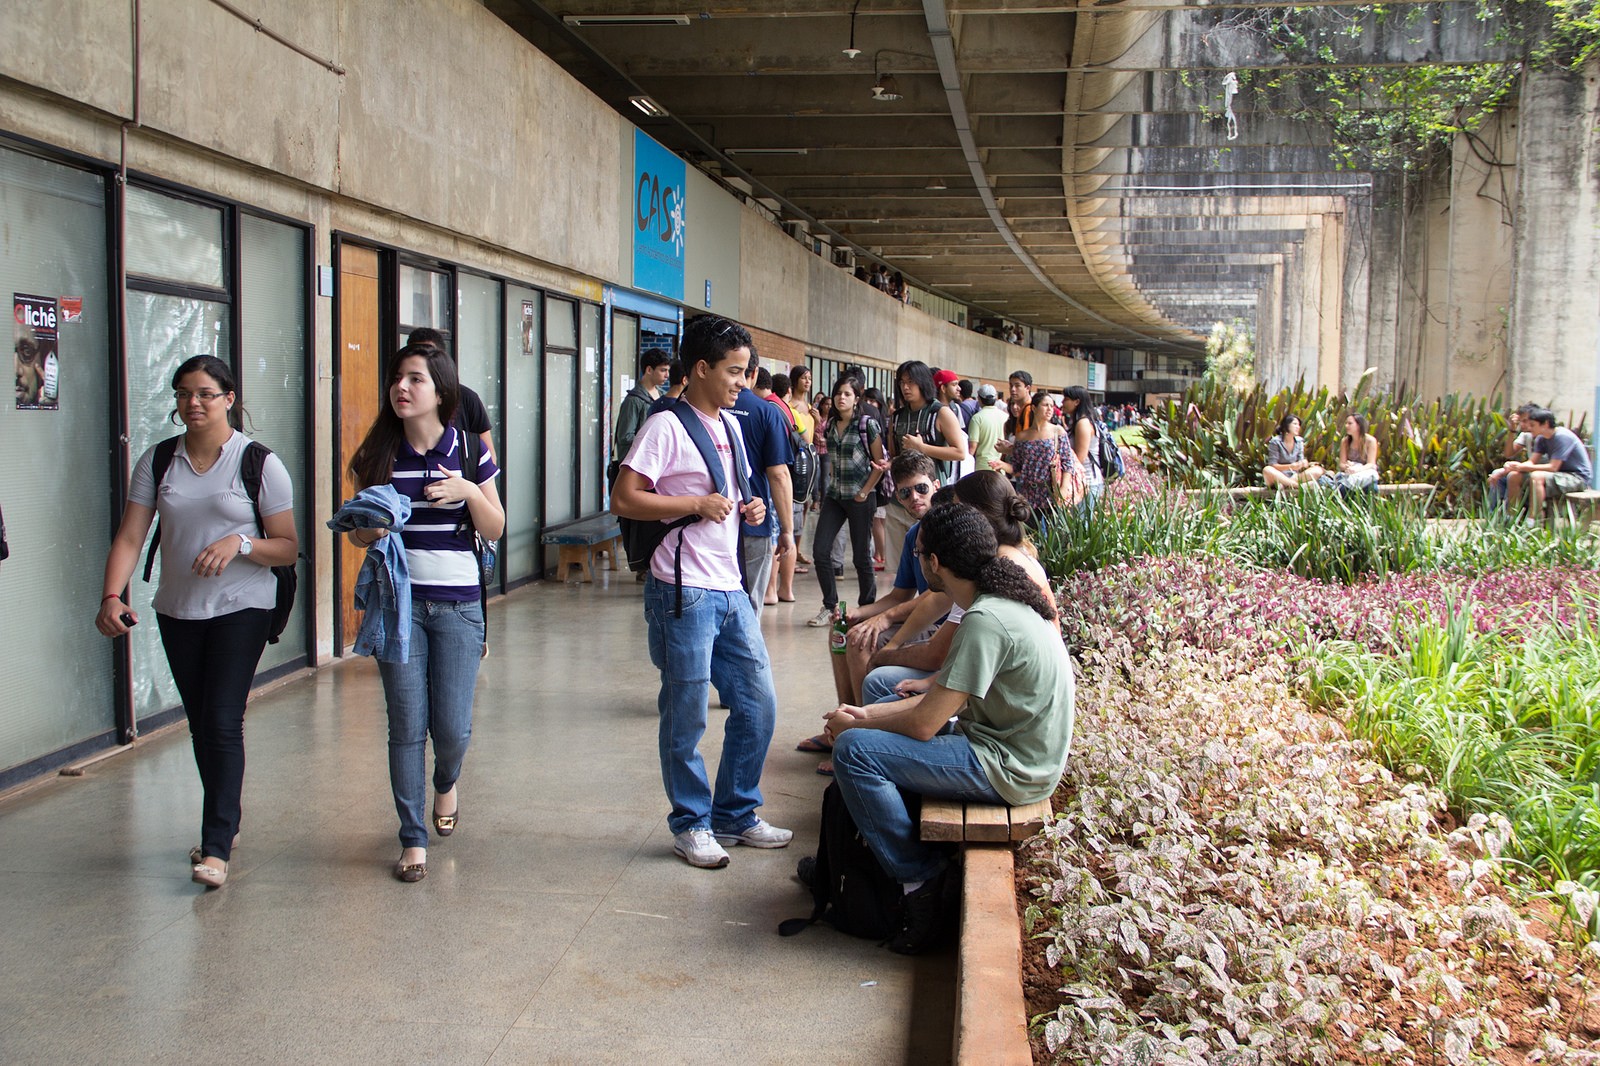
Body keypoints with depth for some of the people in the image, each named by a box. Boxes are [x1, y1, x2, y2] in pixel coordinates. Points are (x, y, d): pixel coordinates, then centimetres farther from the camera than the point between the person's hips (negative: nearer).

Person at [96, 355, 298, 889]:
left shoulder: (259, 464, -6)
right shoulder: (157, 461, 4)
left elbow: (289, 548, -5)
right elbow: (129, 537, -3)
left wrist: (241, 542, -23)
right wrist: (111, 596, -19)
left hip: (241, 609, -4)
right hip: (176, 611, 5)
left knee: (222, 721, -12)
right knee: (200, 724, 13)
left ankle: (216, 847, -7)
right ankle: (227, 824, 30)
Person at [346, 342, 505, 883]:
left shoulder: (468, 449, -1)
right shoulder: (380, 454, 2)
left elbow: (495, 530, 2)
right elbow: (356, 533, 9)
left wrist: (470, 492, -16)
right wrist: (368, 528, -14)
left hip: (457, 603, -1)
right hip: (397, 600, 1)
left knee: (452, 726, 1)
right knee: (407, 725, 1)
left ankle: (446, 782, 37)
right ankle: (413, 839, 14)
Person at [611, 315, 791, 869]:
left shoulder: (730, 426, 15)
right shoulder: (667, 427, -10)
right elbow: (624, 499, -16)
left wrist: (748, 510, 7)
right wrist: (696, 504, -17)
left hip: (730, 589, 8)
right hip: (685, 593, -8)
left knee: (758, 704, 11)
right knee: (686, 717, 3)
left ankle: (736, 814, 27)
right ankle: (691, 824, 19)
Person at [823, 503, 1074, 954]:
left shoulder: (985, 621, -23)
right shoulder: (1004, 601, 8)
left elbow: (924, 724, -22)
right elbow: (942, 698, 14)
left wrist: (854, 725, -4)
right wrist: (867, 714, 7)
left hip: (1010, 771, -10)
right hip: (1022, 754, 10)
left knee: (853, 750, -18)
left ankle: (920, 879, -6)